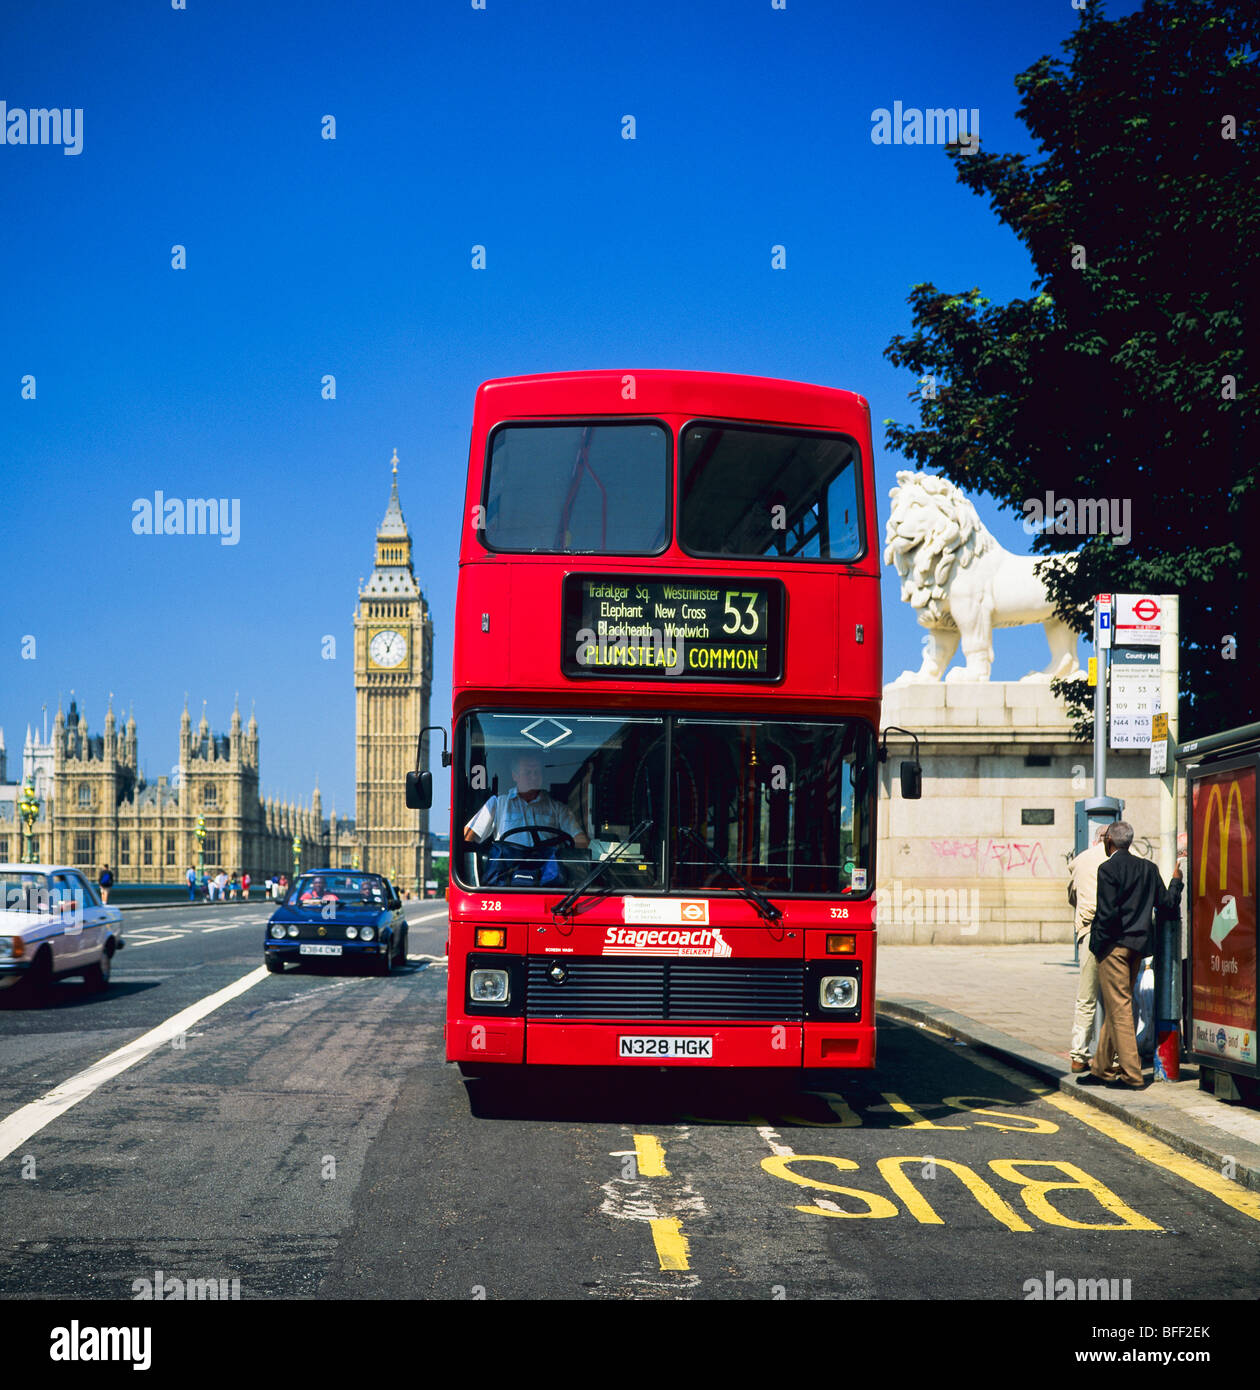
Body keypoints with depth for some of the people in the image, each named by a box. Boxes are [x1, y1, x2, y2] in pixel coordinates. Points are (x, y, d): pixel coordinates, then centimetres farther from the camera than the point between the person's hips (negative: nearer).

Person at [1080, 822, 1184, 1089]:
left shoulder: (1108, 869, -11)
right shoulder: (1148, 868, 8)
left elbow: (1107, 913, -18)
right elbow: (1167, 905, 9)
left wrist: (1097, 945, -8)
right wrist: (1176, 881, 25)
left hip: (1114, 946, -7)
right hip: (1138, 946, 7)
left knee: (1119, 1008, -5)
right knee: (1117, 1008, 15)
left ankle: (1132, 1075, -7)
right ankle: (1102, 1068, 23)